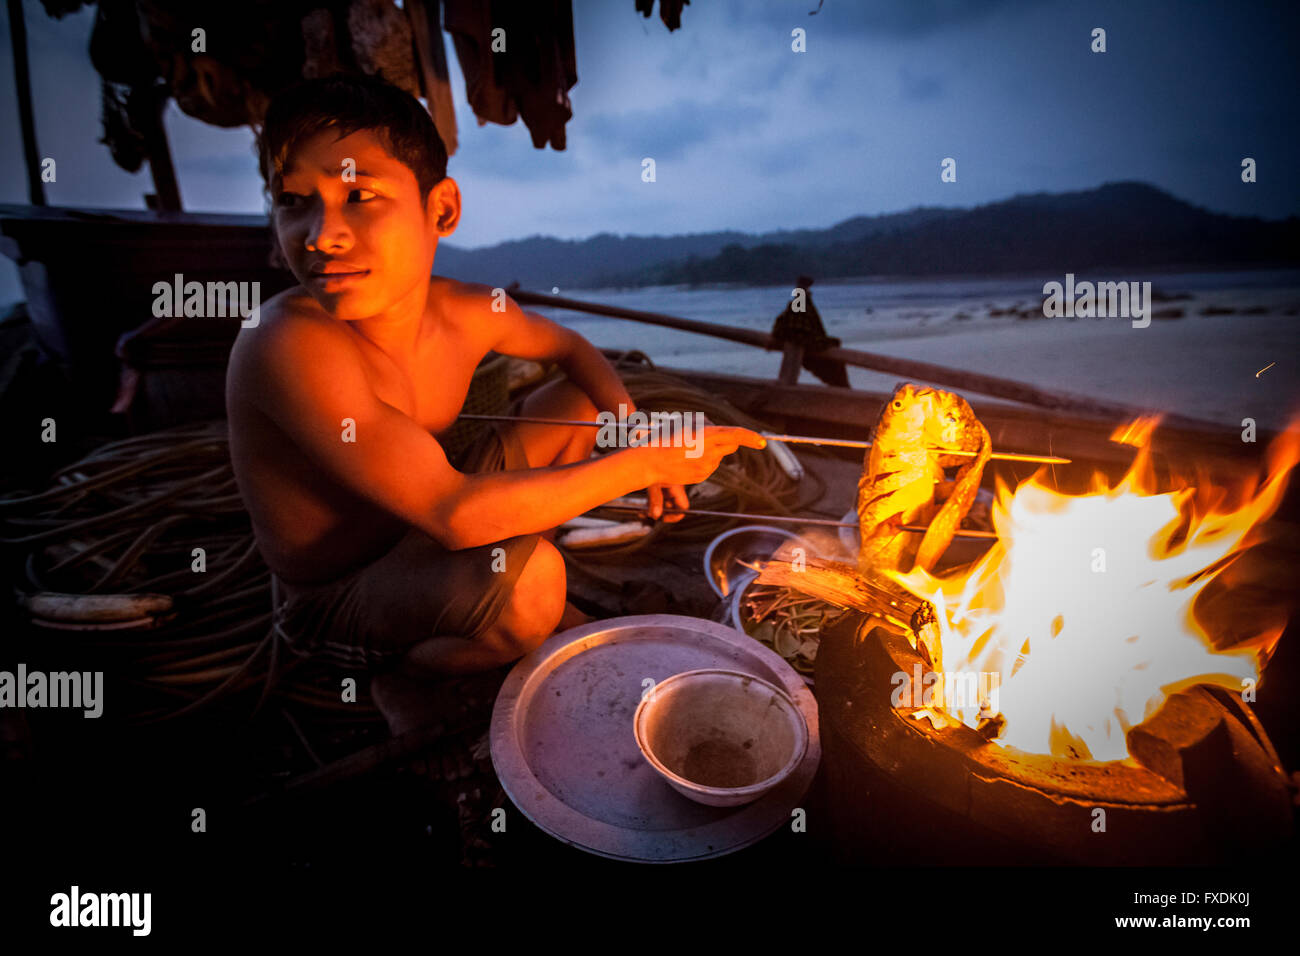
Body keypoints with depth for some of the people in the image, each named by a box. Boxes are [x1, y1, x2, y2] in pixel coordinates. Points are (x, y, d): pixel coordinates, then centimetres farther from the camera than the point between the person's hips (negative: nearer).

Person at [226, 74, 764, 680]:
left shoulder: (468, 313, -12)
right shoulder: (288, 344, -33)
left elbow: (572, 349, 10)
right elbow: (453, 514, -37)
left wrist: (640, 440, -9)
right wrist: (645, 463, -30)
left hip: (421, 540, 7)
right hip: (331, 603, -6)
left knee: (581, 403, 7)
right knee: (525, 579, -34)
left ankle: (550, 613, 15)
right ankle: (400, 670, -2)